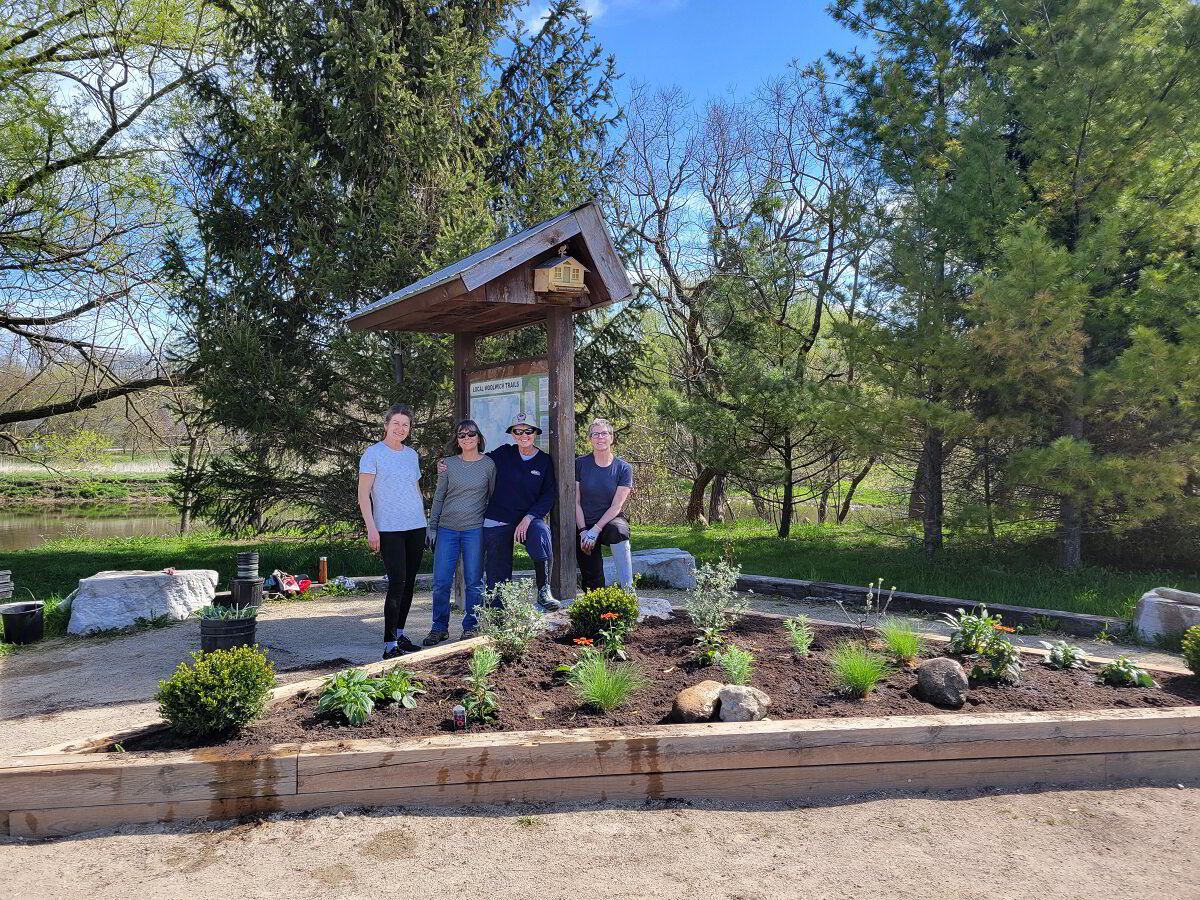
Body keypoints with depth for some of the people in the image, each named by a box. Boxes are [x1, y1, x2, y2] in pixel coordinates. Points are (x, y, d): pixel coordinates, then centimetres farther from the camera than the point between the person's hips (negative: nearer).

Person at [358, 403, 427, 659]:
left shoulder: (412, 454, 14)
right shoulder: (374, 453, -3)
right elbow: (363, 494, -6)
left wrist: (424, 523, 17)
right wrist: (371, 528, -13)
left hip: (416, 527, 6)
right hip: (388, 529, -6)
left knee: (409, 583, 11)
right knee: (397, 583, -12)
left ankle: (399, 634, 25)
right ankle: (390, 645, -8)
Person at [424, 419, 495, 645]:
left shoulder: (489, 464, 3)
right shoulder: (448, 464, 5)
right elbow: (439, 497, 9)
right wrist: (432, 527, 6)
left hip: (475, 529, -1)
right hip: (447, 529, 1)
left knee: (474, 581, 4)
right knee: (441, 581, 1)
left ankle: (471, 627, 18)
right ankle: (440, 627, 15)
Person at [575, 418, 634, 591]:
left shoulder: (623, 468, -1)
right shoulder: (580, 464, 0)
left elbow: (616, 506, -8)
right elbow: (575, 503, -1)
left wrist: (596, 530, -18)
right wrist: (583, 531, -12)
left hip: (610, 521, -1)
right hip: (585, 526, 1)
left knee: (618, 530, -37)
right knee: (592, 581, -6)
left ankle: (627, 591, -35)